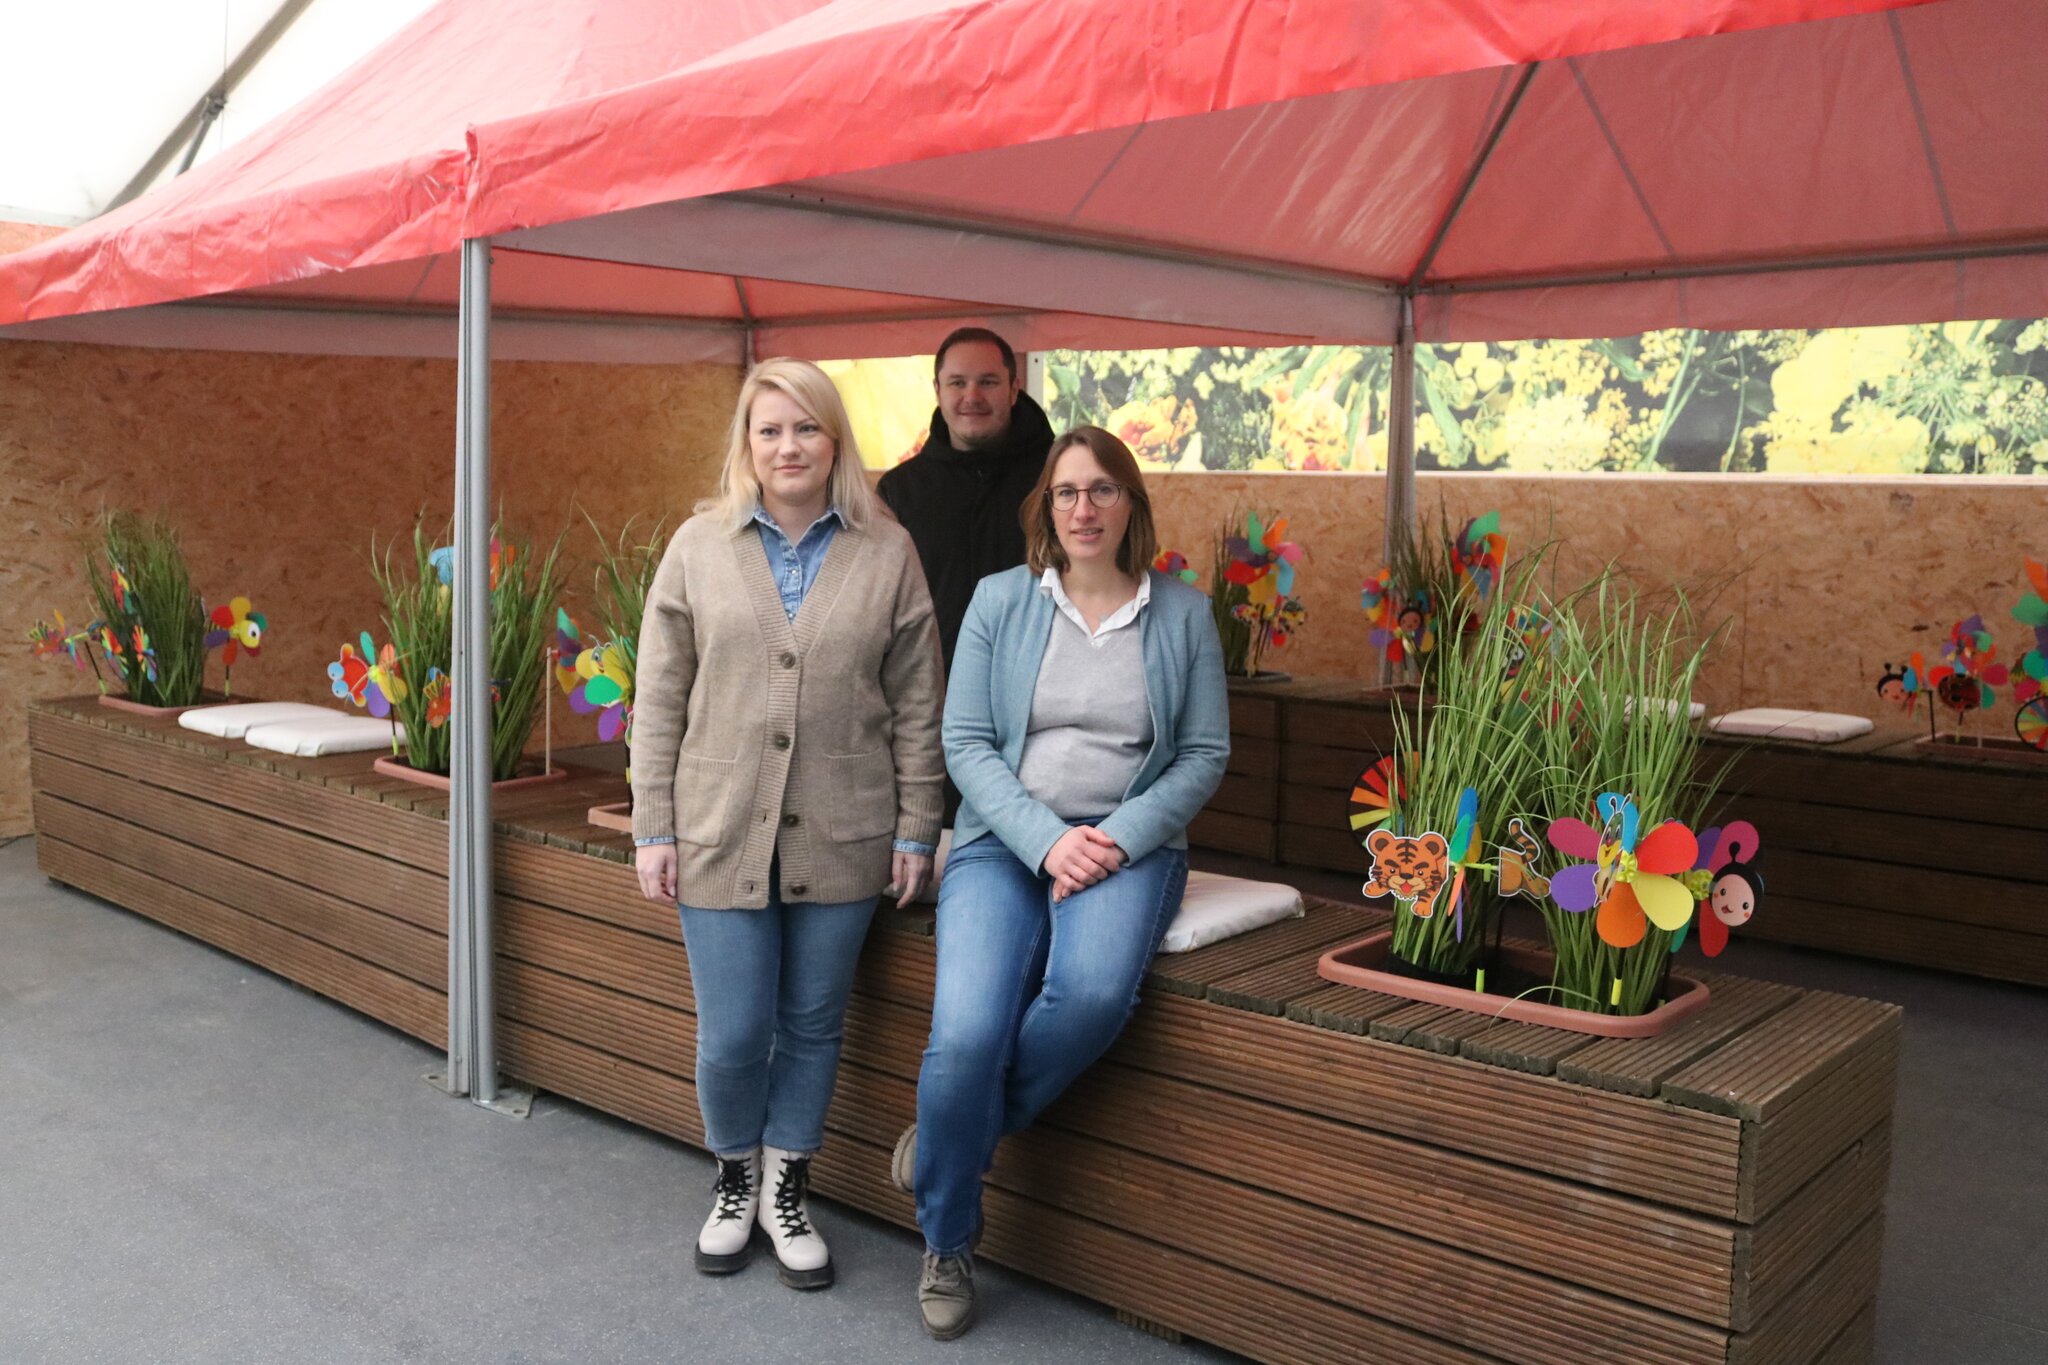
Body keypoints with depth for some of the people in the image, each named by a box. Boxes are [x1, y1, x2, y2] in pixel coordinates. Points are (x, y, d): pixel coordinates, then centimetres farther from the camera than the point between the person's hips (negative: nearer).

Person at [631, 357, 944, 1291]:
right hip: (720, 831, 0)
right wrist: (653, 829, 0)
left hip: (839, 836, 1)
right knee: (733, 1034, 3)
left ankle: (786, 1192, 32)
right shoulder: (698, 547, 2)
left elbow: (915, 706, 3)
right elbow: (659, 699, 3)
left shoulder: (887, 553, 2)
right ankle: (734, 1183, 31)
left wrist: (915, 830, 1)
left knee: (812, 1027, 11)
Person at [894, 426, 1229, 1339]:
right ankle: (947, 1245, 4)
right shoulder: (1000, 600, 5)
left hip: (1129, 844, 0)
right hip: (1004, 840, 0)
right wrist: (1046, 841, -12)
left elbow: (1205, 753, 5)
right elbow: (966, 742, 1)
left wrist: (1119, 838, -10)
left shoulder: (1182, 613, 6)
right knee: (966, 1032, -24)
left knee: (1094, 990, -34)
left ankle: (970, 1132, -3)